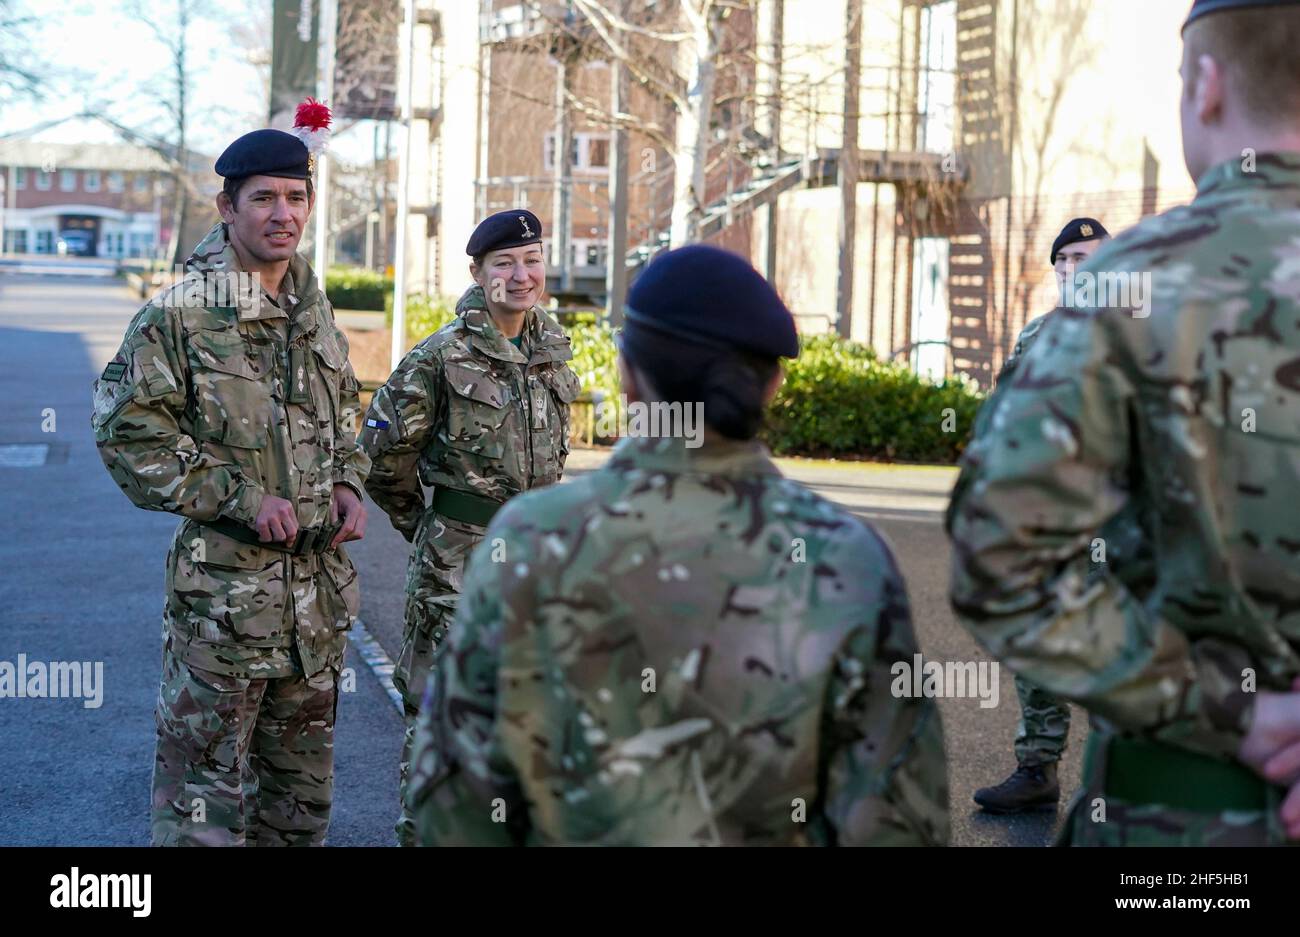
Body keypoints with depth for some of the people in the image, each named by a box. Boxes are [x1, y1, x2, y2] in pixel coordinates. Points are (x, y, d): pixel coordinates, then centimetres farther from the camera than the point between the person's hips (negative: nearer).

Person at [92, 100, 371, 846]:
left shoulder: (317, 314, 11)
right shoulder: (180, 315, -11)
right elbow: (129, 433, -13)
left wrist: (349, 486, 5)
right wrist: (241, 498, -17)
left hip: (319, 584, 6)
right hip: (223, 582, -6)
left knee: (303, 784, 16)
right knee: (205, 786, -1)